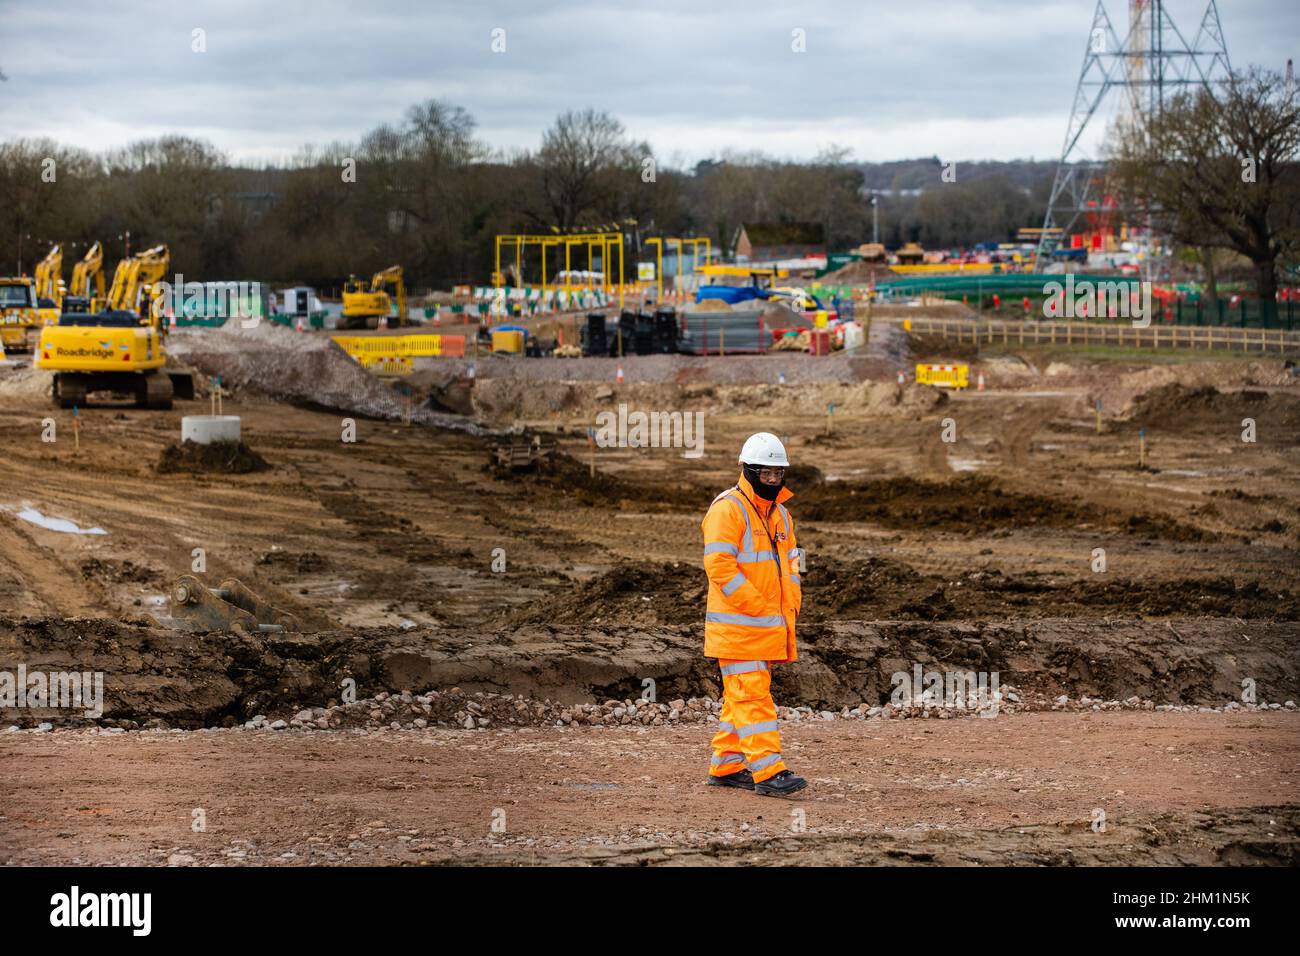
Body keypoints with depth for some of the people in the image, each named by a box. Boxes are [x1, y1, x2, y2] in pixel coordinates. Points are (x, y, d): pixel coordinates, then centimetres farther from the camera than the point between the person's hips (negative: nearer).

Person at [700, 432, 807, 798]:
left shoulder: (780, 514, 17)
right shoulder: (727, 509, -11)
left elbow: (789, 563, 23)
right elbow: (720, 566, -18)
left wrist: (790, 609, 7)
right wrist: (760, 608, -19)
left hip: (771, 626, 8)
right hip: (737, 625, -8)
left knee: (739, 697, 13)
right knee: (752, 696, -12)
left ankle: (726, 766, 19)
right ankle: (768, 772, -16)